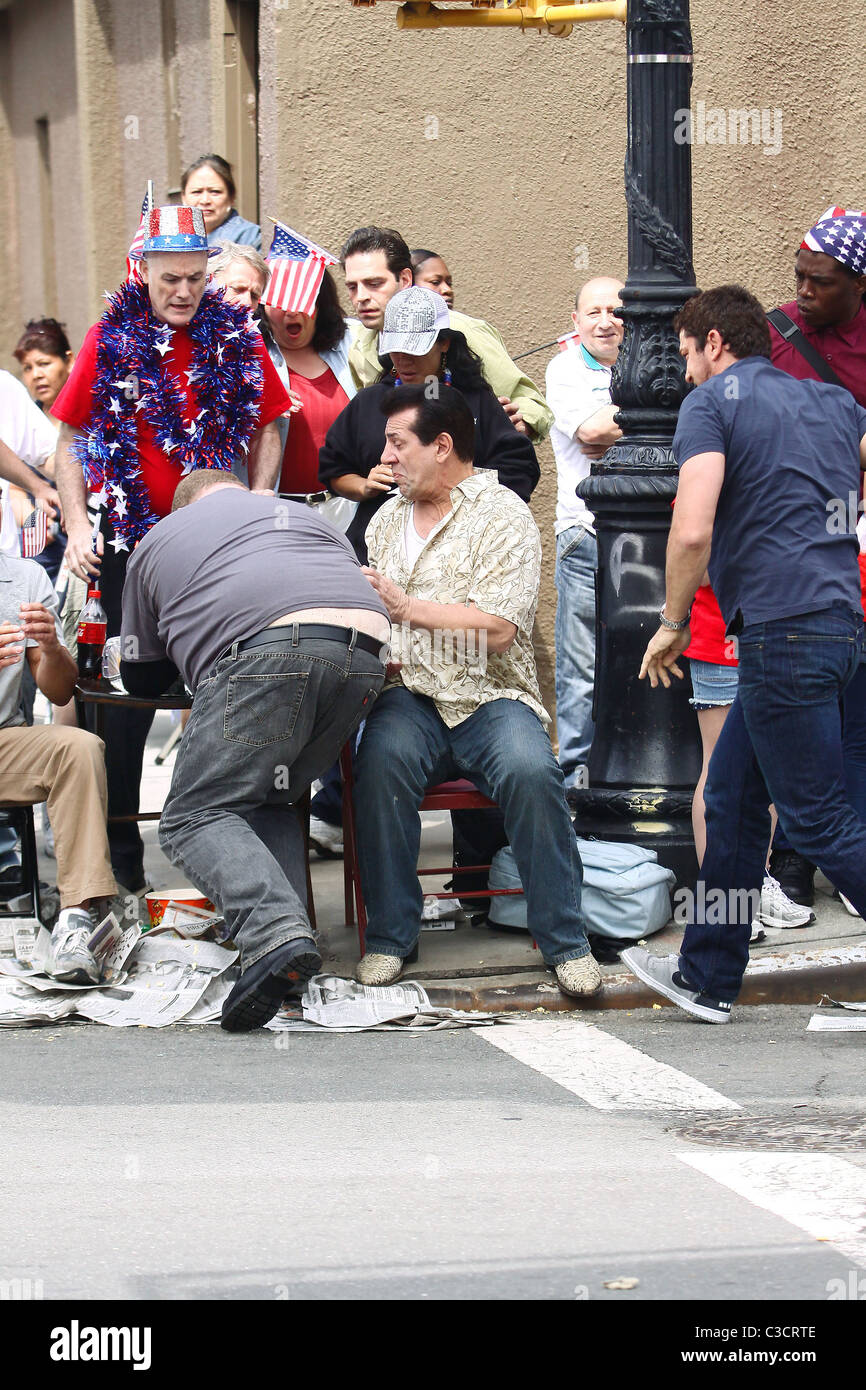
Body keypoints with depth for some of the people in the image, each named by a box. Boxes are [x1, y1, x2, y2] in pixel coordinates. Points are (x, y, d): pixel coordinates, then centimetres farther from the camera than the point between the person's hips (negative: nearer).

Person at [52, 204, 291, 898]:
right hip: (131, 540, -1)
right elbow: (71, 438, 5)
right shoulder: (111, 338, 0)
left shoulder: (238, 337, 2)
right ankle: (120, 848, 9)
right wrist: (78, 523, -5)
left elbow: (265, 429, 10)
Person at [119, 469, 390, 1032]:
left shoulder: (158, 542, 31)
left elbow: (141, 677, 35)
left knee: (196, 815, -1)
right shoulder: (308, 517, 39)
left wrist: (193, 655, 58)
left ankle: (275, 933, -27)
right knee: (268, 802, 20)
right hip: (367, 654, 5)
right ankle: (290, 936, -1)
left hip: (268, 648, -5)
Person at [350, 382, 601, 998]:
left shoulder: (502, 514, 0)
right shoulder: (388, 519, 22)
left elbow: (497, 628, -12)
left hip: (490, 695, -3)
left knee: (531, 770, -33)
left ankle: (566, 941, -18)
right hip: (409, 695, 4)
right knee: (383, 758, -31)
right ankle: (390, 935, -20)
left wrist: (406, 607, -8)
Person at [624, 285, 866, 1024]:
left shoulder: (713, 402, -4)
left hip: (782, 630, -8)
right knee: (732, 798, 16)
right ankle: (707, 977, 22)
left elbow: (693, 531, -15)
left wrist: (672, 622, -3)